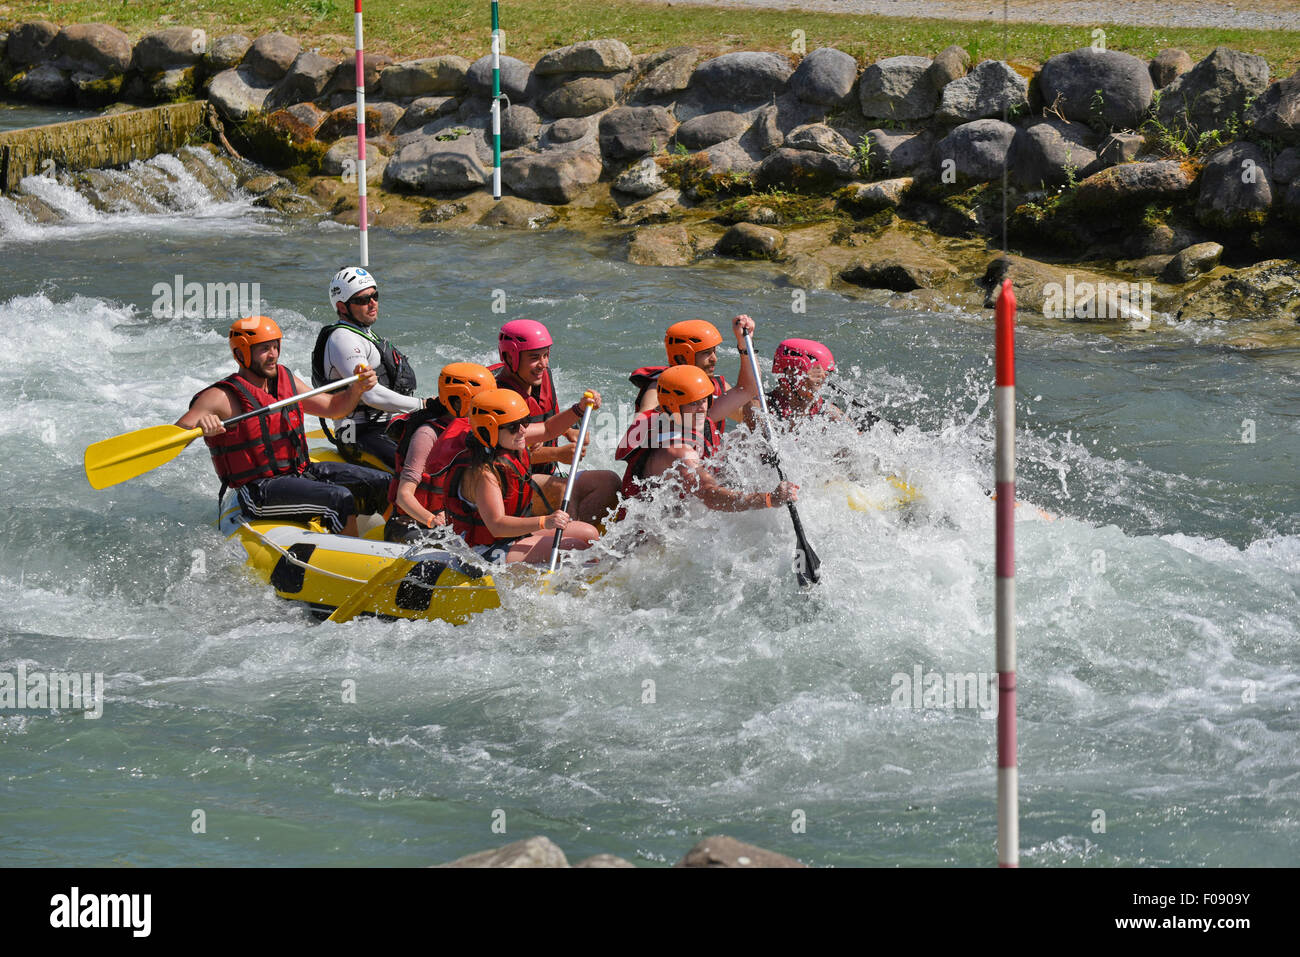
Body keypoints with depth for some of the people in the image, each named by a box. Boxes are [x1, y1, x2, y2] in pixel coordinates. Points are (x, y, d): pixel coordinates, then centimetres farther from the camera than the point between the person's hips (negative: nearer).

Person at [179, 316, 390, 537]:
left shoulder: (286, 381, 11)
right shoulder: (222, 397, -11)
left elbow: (332, 407, 22)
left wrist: (357, 388, 3)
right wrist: (199, 425, -43)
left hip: (301, 472, 8)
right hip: (259, 491, -8)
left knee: (381, 484, 4)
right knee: (340, 499, -28)